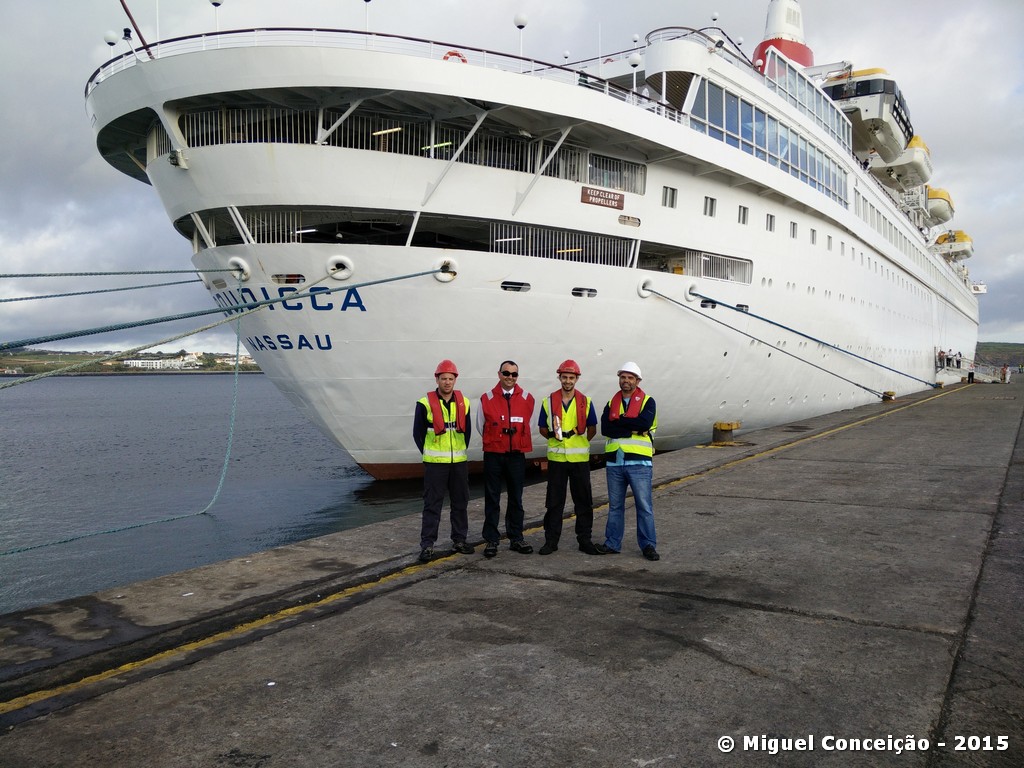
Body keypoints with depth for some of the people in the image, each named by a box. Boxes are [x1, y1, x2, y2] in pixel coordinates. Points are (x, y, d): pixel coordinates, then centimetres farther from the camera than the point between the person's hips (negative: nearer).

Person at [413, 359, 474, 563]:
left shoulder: (464, 403, 5)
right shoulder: (425, 403, -7)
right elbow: (418, 433, -1)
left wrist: (461, 452, 9)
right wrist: (429, 455, -1)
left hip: (459, 462, 4)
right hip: (435, 462, -4)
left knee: (461, 502, 12)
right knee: (432, 504, -1)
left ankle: (460, 540, 24)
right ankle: (427, 545, 4)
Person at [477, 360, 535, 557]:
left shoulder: (527, 399, 3)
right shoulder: (487, 399, -1)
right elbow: (481, 426, 8)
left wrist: (518, 440, 10)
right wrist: (496, 439, 8)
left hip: (517, 455, 2)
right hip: (493, 455, -1)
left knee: (516, 498, 9)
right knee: (492, 499, 3)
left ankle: (516, 538, 19)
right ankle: (491, 540, 10)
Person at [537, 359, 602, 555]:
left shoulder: (585, 402, 4)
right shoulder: (549, 401, 4)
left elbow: (592, 429, 10)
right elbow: (542, 428, 7)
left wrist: (580, 443, 0)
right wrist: (552, 434, -12)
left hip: (580, 458, 0)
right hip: (556, 458, 0)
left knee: (583, 501, 5)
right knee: (554, 502, 4)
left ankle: (585, 540, 16)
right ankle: (551, 540, 12)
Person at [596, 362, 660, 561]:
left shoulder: (647, 402, 1)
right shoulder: (612, 403, 12)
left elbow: (645, 423, -19)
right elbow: (605, 428, -5)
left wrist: (619, 420, -9)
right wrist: (632, 429, -13)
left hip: (639, 462, -4)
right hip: (614, 462, 4)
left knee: (644, 506, 0)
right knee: (615, 506, 11)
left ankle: (648, 545, 9)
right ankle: (612, 543, 20)